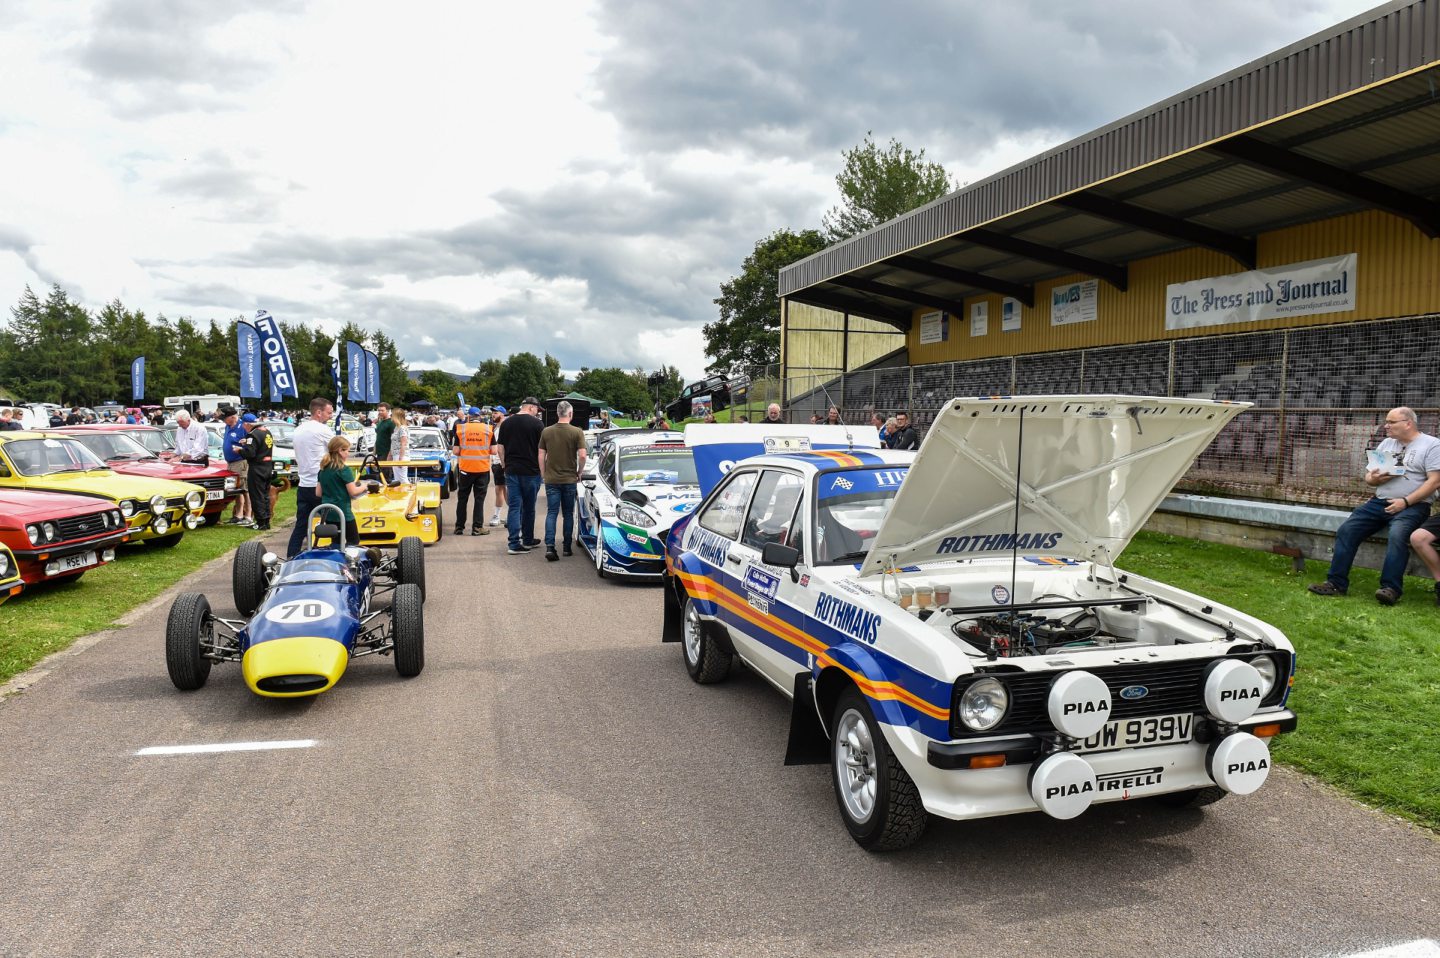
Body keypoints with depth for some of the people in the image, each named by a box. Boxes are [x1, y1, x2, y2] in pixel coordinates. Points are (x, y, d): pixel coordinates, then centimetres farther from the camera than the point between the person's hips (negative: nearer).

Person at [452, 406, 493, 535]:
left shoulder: (460, 428, -1)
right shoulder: (488, 429, -2)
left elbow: (456, 451, -3)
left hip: (465, 468, 1)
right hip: (483, 469, -1)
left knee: (463, 498, 12)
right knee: (479, 498, 6)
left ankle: (459, 527, 16)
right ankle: (477, 527, 5)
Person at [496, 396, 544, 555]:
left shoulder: (506, 423, 7)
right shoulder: (536, 424, -6)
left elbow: (501, 449, 10)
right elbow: (541, 450, -6)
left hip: (511, 471, 3)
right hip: (531, 471, -3)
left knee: (514, 506, 3)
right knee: (529, 507, 11)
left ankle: (514, 544, -4)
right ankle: (528, 540, 23)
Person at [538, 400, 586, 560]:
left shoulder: (546, 431, 0)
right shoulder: (577, 432, -8)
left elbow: (541, 456, 3)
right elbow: (582, 455, -13)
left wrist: (543, 474, 13)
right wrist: (579, 472, 3)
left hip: (551, 479, 1)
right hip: (570, 479, -1)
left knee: (551, 513, 2)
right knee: (568, 514, 11)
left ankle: (550, 546, -13)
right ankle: (567, 547, 15)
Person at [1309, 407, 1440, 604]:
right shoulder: (1386, 443, 17)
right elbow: (1368, 476, 19)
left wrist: (1405, 502, -19)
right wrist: (1374, 479, -6)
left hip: (1412, 506, -6)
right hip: (1379, 502, 6)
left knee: (1397, 535, -34)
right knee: (1346, 530, -12)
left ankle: (1391, 589, -32)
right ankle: (1336, 583, -11)